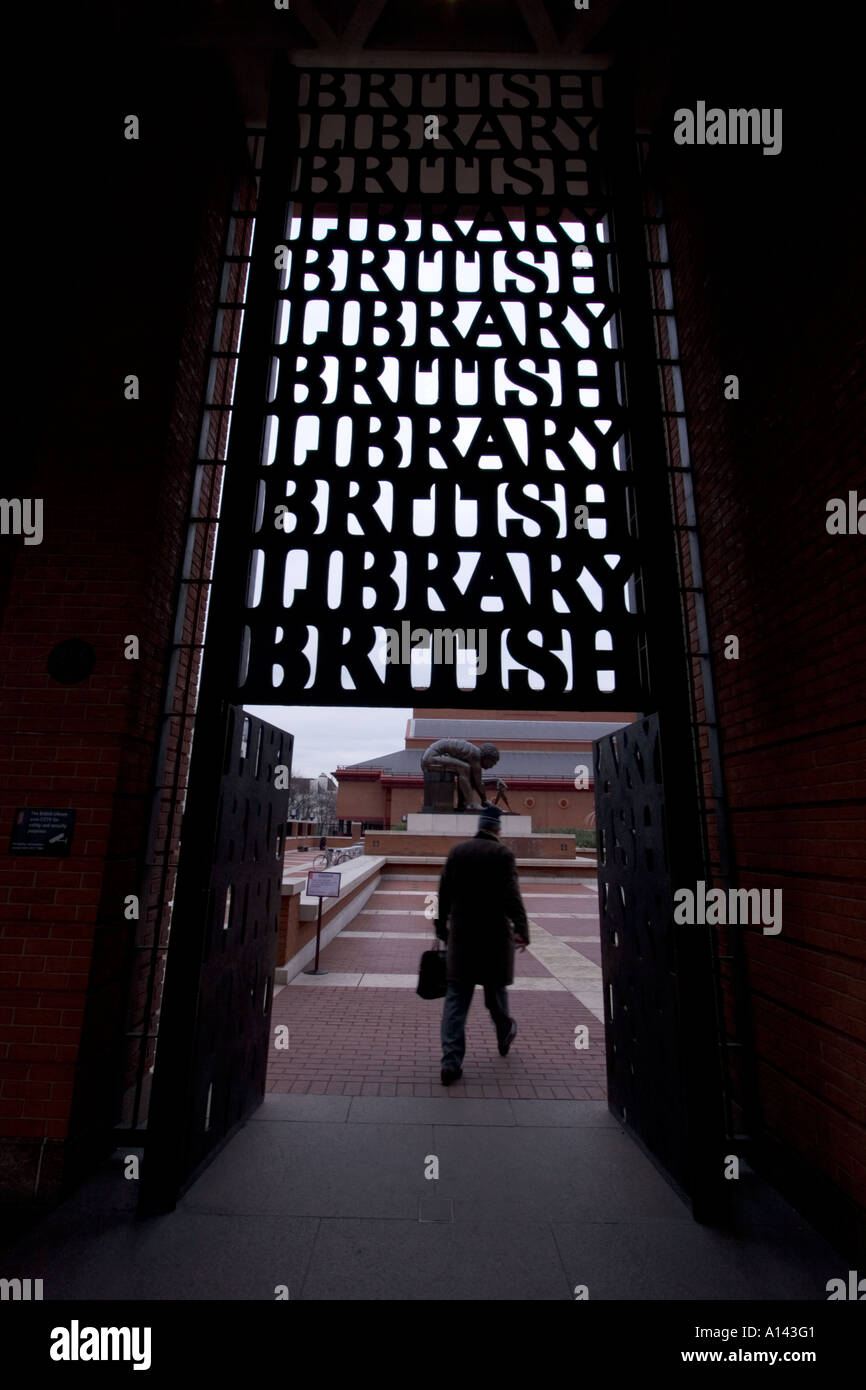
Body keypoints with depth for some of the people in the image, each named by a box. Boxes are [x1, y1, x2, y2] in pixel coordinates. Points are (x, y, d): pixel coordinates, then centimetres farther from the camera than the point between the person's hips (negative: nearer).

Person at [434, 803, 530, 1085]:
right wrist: (521, 930, -20)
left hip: (461, 936, 3)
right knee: (494, 988, 19)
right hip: (494, 935, -3)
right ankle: (504, 1035, 43)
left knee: (456, 996, 7)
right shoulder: (502, 853, -9)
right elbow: (512, 895, -19)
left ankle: (451, 1062, 6)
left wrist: (441, 928, 16)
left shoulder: (457, 851, 4)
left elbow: (444, 894, 7)